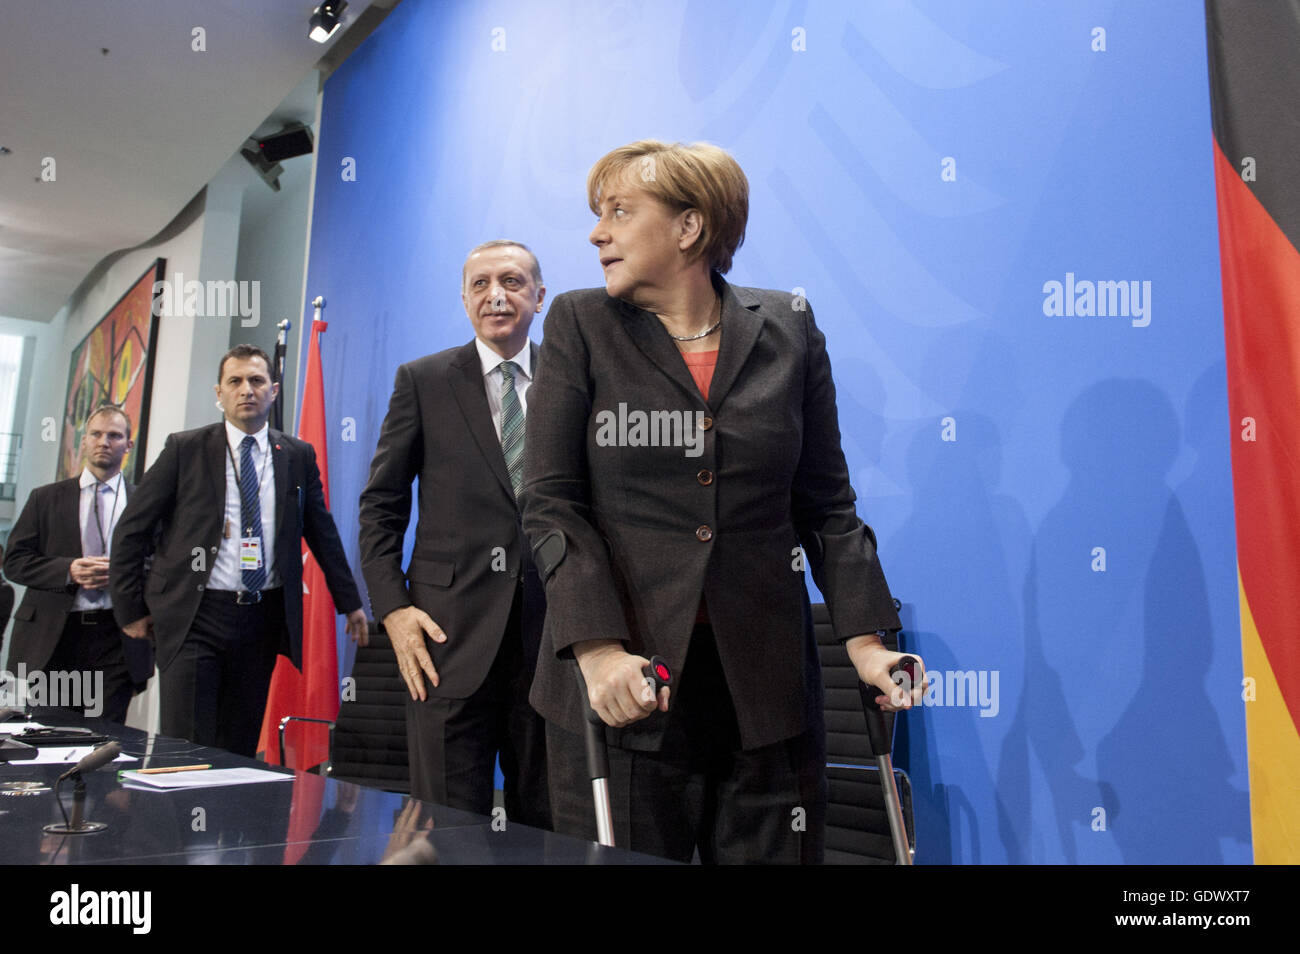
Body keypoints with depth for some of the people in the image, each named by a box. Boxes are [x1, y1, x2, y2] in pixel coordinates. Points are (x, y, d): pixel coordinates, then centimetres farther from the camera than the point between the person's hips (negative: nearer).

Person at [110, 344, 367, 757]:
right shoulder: (185, 449, 2)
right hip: (194, 618, -2)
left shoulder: (298, 455, 8)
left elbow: (322, 532, 15)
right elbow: (131, 530, 4)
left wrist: (349, 602, 16)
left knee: (241, 749, 7)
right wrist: (131, 609, 3)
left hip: (263, 617, 2)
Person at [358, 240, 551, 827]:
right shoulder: (423, 381, 7)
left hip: (552, 631, 1)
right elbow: (380, 507, 6)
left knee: (547, 824, 11)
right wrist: (392, 608, -6)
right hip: (451, 633, -1)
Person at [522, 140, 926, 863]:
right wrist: (597, 647, -16)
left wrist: (865, 639, -2)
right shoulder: (580, 325, 4)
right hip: (622, 684, -1)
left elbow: (826, 503, 9)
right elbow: (551, 501, -3)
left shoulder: (788, 329, 7)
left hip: (765, 682, 2)